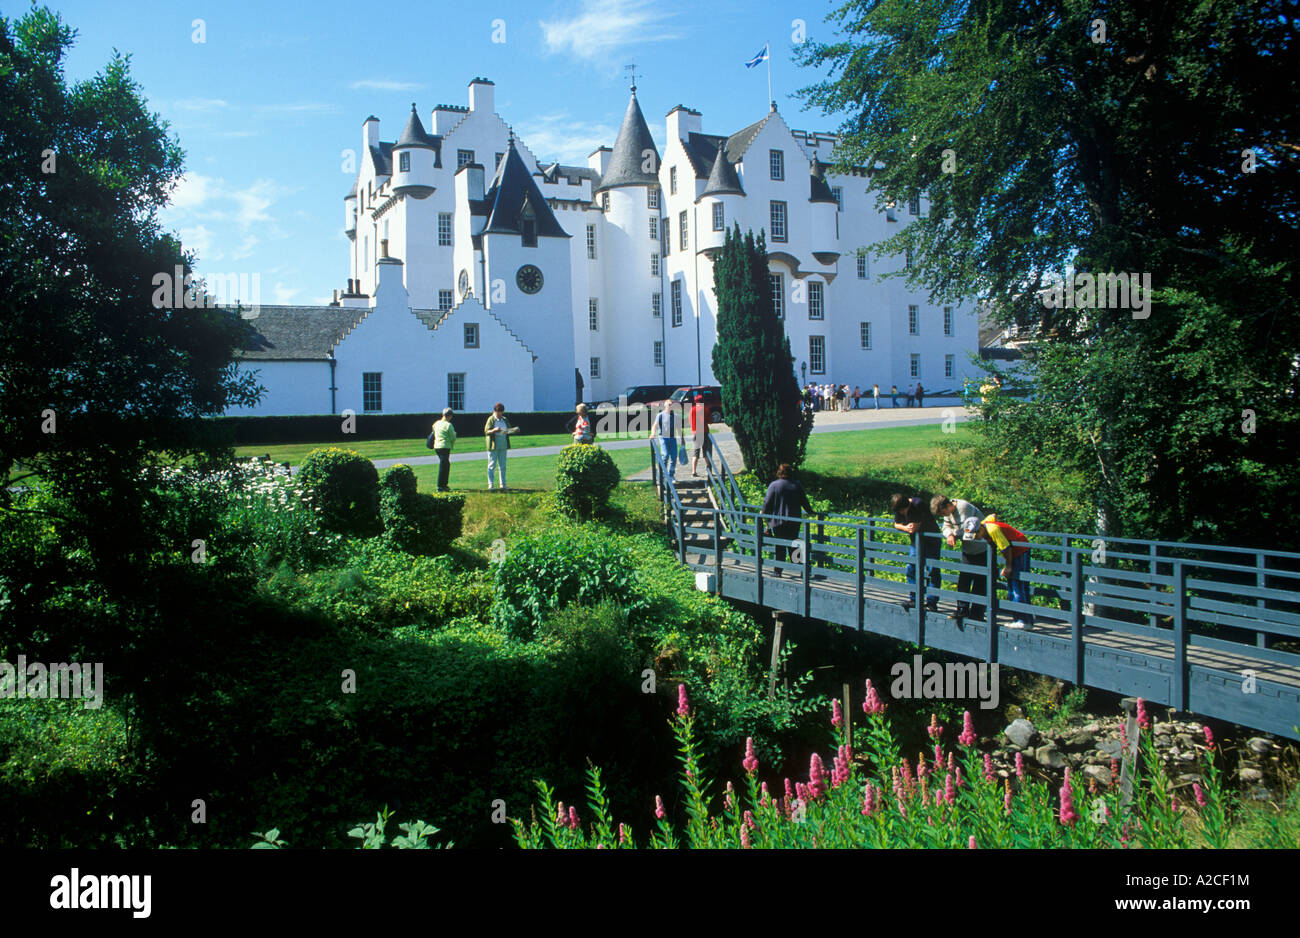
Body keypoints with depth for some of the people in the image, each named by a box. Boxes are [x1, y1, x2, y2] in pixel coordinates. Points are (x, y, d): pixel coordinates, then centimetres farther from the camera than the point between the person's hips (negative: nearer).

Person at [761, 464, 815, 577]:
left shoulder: (774, 485, -6)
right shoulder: (797, 486, 4)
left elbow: (767, 502, -6)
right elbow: (804, 502, 12)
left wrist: (763, 513, 12)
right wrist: (810, 512, 29)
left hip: (778, 520, -3)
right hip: (794, 521, 3)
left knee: (780, 547, 2)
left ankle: (778, 571, 1)